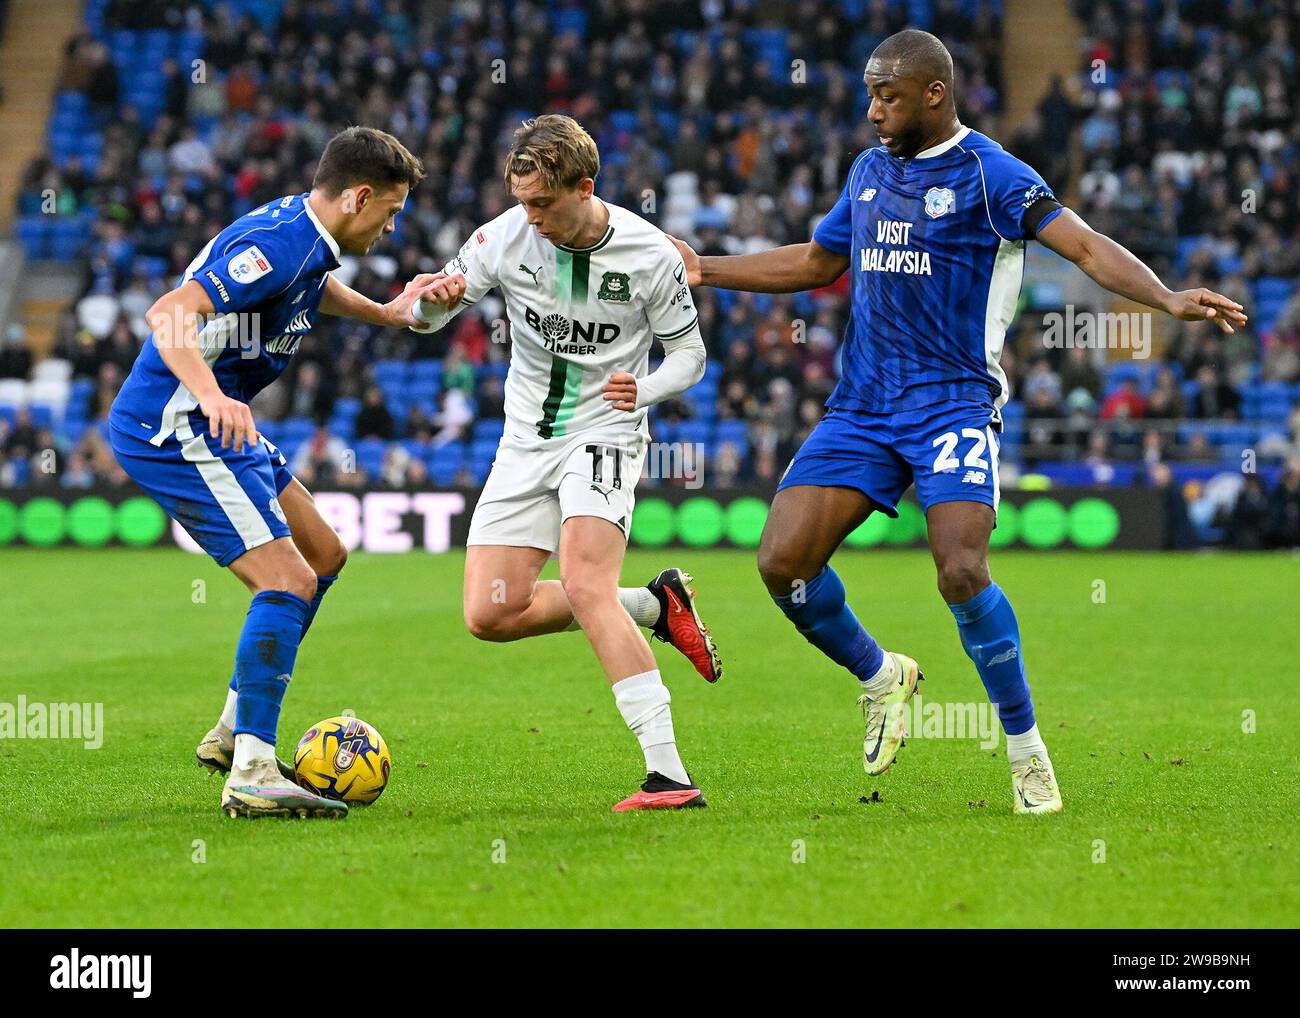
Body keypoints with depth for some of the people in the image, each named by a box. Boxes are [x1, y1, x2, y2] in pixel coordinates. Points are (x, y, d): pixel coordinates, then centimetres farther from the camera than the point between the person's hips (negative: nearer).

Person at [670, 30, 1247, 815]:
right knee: (783, 561, -7)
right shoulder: (869, 170, 15)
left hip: (955, 403, -6)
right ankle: (882, 677, 20)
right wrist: (705, 271, 26)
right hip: (862, 404, 6)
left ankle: (1028, 751, -6)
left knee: (962, 572, -24)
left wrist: (1168, 298, -32)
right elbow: (817, 262, 29)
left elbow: (1087, 247, -16)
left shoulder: (990, 173, -6)